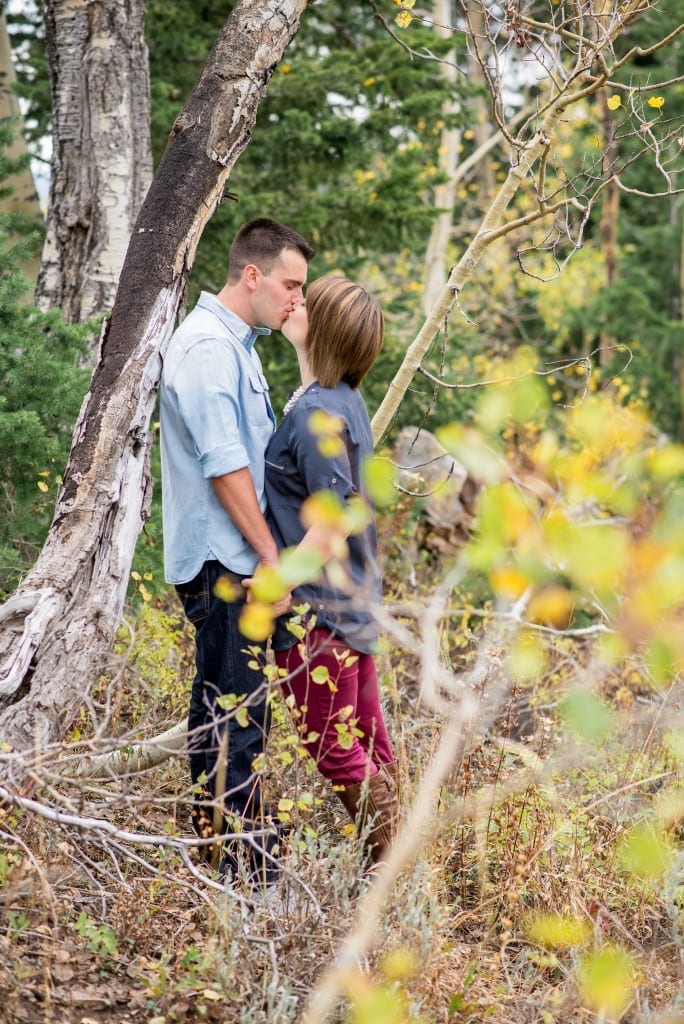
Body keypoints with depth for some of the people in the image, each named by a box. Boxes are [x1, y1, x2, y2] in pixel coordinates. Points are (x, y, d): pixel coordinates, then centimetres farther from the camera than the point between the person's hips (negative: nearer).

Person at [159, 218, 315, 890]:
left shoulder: (233, 343, 17)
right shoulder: (209, 347, -16)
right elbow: (224, 464, -22)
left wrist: (267, 552, 21)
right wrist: (270, 555, -19)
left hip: (230, 562, 11)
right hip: (222, 561, -11)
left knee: (221, 704, 15)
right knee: (236, 712, -8)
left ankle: (214, 843, 24)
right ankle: (246, 860, -5)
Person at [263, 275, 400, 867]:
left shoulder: (315, 413, -19)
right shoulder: (346, 401, 8)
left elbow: (329, 526, -22)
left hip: (317, 614, -9)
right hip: (355, 600, 9)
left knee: (332, 749, -1)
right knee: (368, 741, 14)